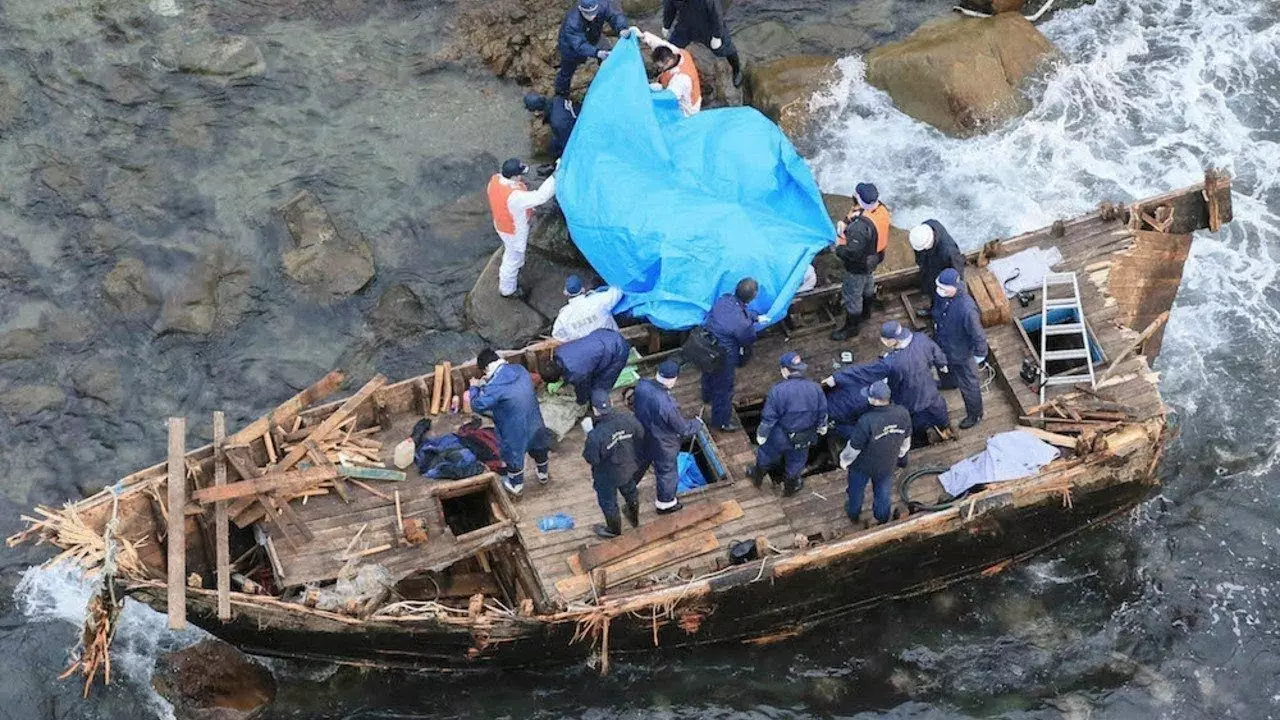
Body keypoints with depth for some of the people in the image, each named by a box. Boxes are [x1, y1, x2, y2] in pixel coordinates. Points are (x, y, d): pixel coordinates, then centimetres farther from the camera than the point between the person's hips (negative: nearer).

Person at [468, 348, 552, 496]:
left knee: (514, 455, 23)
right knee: (538, 448, 32)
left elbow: (477, 405, -16)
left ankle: (516, 485, 48)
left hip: (515, 429, -6)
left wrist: (475, 387, 1)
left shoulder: (494, 387, -30)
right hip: (534, 421, 6)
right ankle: (544, 474, 58)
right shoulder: (520, 370, -8)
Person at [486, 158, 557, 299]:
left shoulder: (495, 179, -20)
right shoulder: (515, 197, -45)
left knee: (510, 252, 36)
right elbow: (541, 196, -44)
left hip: (502, 224, 8)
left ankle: (504, 275, 64)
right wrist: (556, 176, -42)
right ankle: (508, 289, 44)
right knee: (514, 259, 19)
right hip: (514, 232, -8)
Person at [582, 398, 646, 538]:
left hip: (608, 476, -5)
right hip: (629, 467, 5)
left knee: (608, 502, 24)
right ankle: (634, 519, 59)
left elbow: (591, 459, -25)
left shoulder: (596, 436, -40)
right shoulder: (627, 418, -27)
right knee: (630, 491, 33)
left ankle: (614, 531, 49)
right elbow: (641, 435, -8)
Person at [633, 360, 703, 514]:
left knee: (640, 462, 34)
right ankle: (665, 503, 47)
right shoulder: (668, 405, -42)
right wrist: (698, 423, -5)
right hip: (661, 445, -6)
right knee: (666, 473, 22)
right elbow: (683, 429, -25)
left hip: (642, 436, 6)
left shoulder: (642, 385, -24)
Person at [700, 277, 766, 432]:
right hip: (722, 358, -7)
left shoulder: (723, 299, -16)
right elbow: (748, 341, -14)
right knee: (724, 389, 19)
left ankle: (708, 396, 67)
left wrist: (756, 317, 21)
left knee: (708, 374, 37)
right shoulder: (742, 322, -36)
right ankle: (722, 421, 41)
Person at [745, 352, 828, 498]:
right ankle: (790, 487, 51)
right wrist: (822, 427, 19)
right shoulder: (816, 389, -16)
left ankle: (757, 476, 53)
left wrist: (761, 435, -4)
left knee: (766, 454, 28)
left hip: (780, 437, -3)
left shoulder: (778, 391, -28)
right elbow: (822, 413, -1)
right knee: (796, 461, 28)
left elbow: (768, 418, -20)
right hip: (804, 439, 3)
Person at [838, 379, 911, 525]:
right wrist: (900, 455, 16)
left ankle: (853, 514, 52)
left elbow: (854, 447, -25)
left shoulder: (866, 422, -40)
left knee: (856, 491, 27)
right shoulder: (903, 414, -23)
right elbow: (906, 440, -4)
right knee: (884, 492, 28)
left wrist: (844, 460, -4)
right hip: (888, 464, 3)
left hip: (863, 465, -3)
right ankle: (883, 519, 51)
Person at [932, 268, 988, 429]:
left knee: (968, 385, 17)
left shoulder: (966, 309, -44)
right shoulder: (943, 295, -23)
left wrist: (979, 355, -15)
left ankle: (975, 415, 42)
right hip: (942, 344, 7)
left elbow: (978, 335, -29)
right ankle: (948, 383, 72)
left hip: (961, 354, -7)